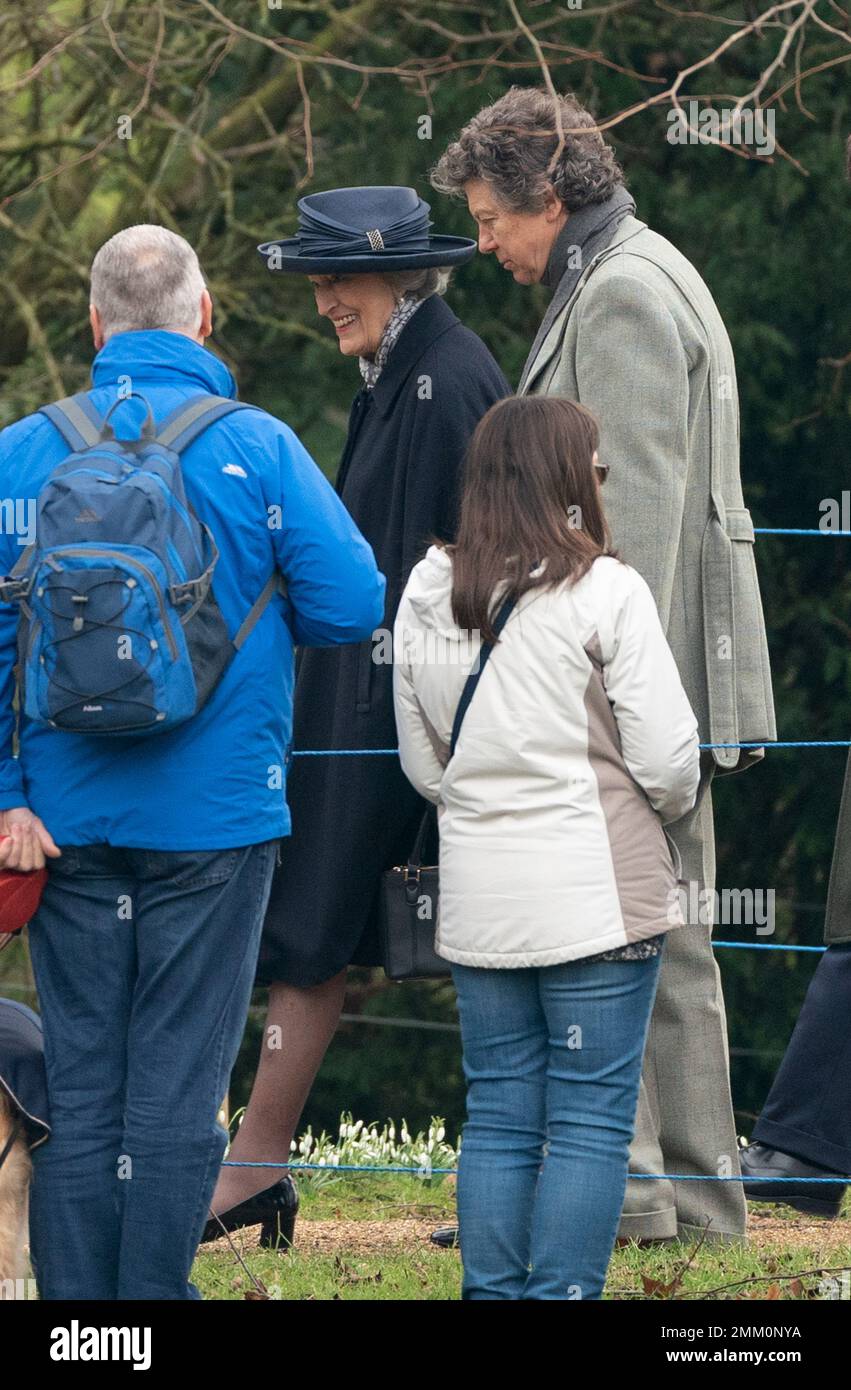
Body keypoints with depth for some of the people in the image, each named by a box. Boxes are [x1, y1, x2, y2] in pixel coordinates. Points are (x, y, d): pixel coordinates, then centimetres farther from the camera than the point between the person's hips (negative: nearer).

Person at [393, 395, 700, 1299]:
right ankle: (561, 1294, -3)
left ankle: (491, 1293, 11)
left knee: (498, 1115, 11)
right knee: (590, 1119, -1)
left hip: (478, 898, 5)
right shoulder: (606, 591, -11)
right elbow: (667, 757, -10)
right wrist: (663, 808, 11)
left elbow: (423, 762, 12)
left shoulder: (425, 597, 6)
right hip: (597, 890, -5)